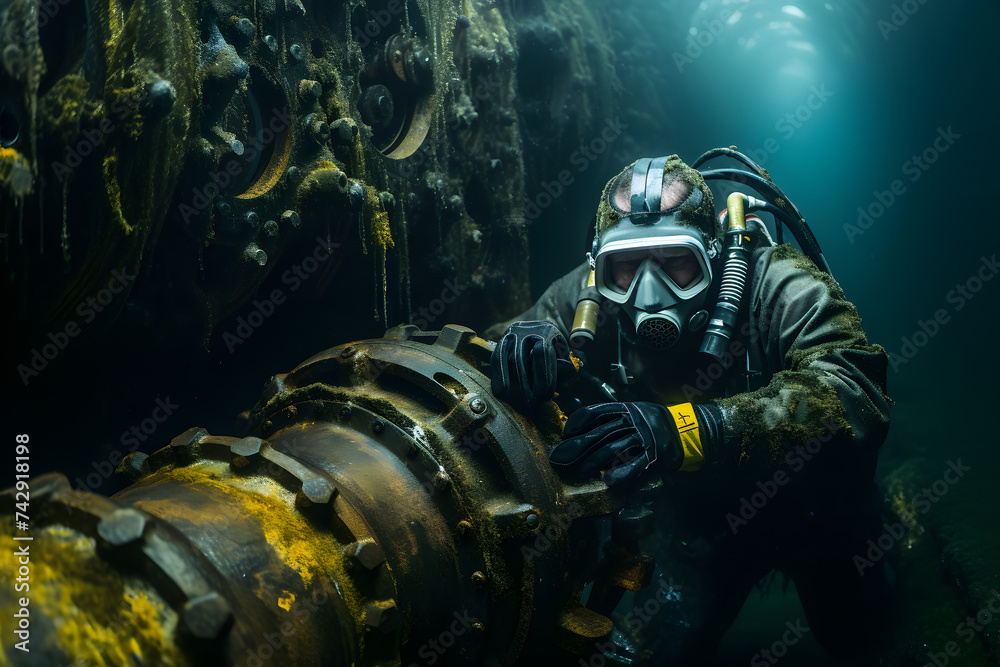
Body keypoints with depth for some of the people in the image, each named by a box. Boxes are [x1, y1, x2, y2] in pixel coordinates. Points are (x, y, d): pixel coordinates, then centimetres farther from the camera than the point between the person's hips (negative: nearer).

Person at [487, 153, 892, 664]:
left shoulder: (779, 287, -27)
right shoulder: (591, 294, -17)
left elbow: (854, 394, -43)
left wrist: (695, 428, -58)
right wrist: (526, 337, -35)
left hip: (803, 503, 0)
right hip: (692, 521, 1)